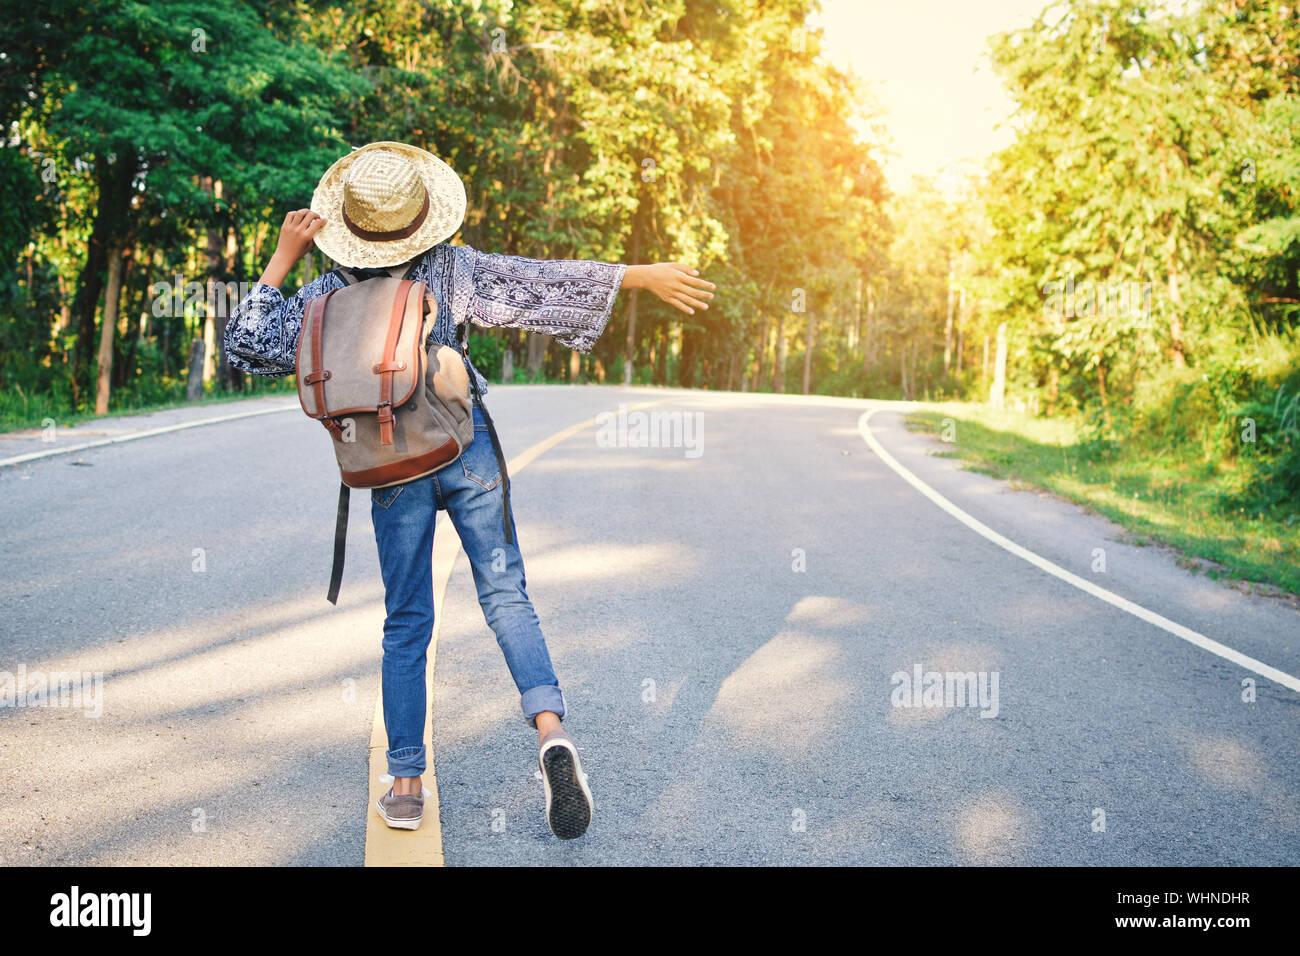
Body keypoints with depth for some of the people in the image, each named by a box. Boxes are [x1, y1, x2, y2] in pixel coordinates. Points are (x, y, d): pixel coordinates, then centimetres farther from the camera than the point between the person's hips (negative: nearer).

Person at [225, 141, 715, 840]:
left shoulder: (329, 295, 1)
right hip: (466, 448, -1)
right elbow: (545, 283, -2)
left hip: (392, 468, 1)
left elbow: (247, 344, 5)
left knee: (406, 625, 9)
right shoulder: (455, 269, -2)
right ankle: (548, 726, -21)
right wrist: (643, 276, 3)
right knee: (506, 598, 3)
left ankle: (406, 784, 9)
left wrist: (282, 259, 6)